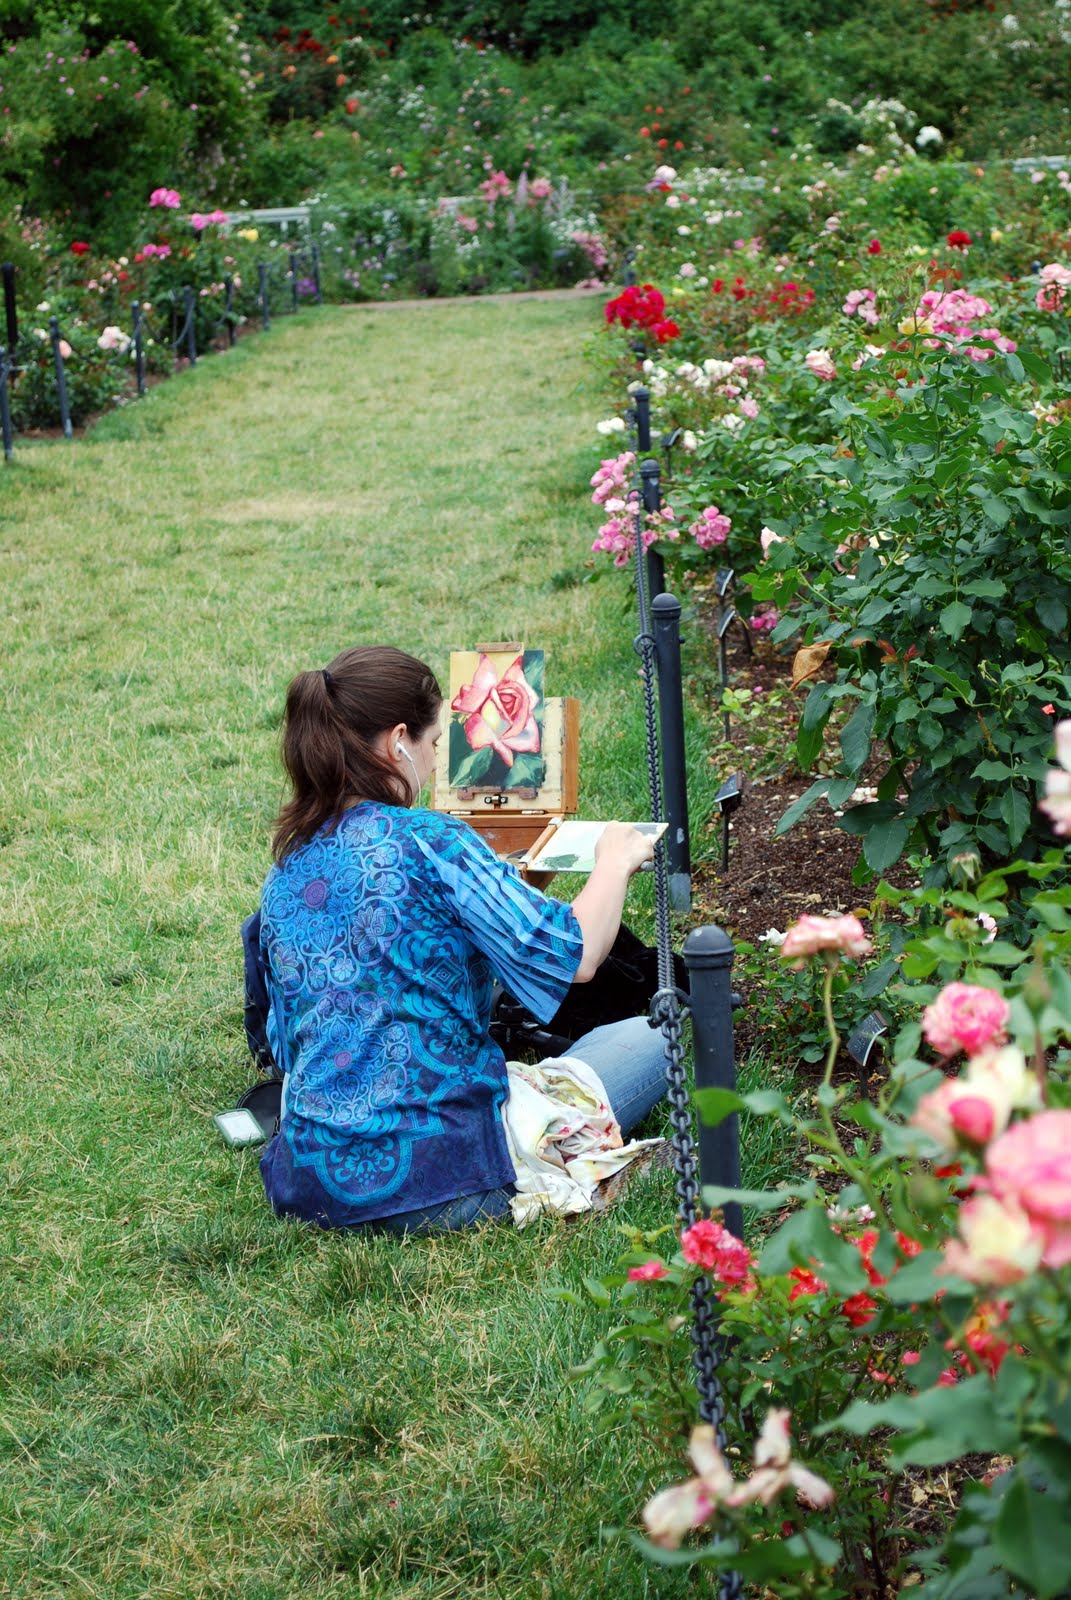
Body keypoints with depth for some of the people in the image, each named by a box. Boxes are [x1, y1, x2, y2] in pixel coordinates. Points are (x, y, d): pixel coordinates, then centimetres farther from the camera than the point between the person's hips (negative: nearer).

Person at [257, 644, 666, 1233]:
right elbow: (574, 954, -14)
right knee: (648, 1037, 10)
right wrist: (617, 858, 6)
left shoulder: (284, 870, 9)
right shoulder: (429, 840, -13)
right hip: (435, 1186, -8)